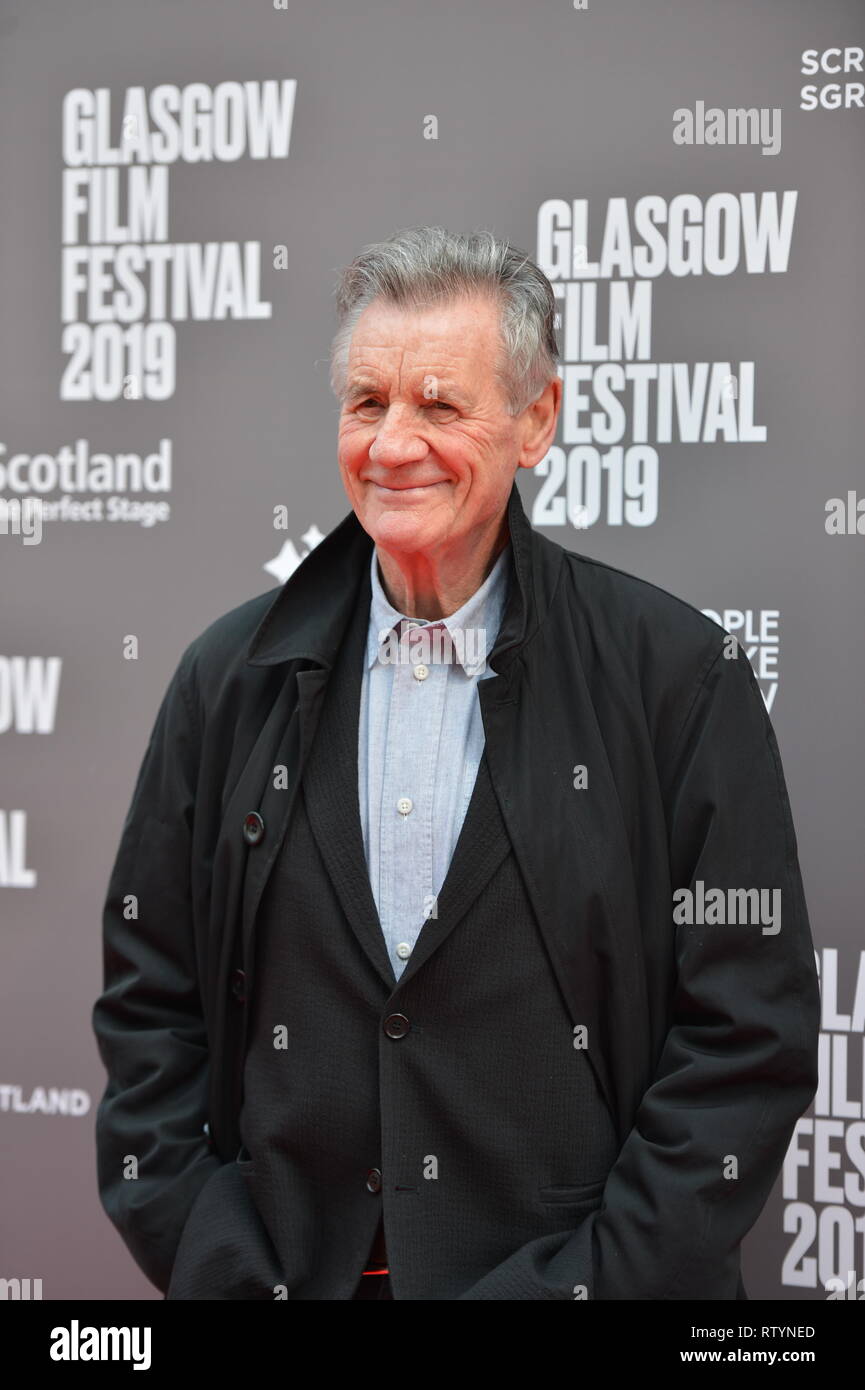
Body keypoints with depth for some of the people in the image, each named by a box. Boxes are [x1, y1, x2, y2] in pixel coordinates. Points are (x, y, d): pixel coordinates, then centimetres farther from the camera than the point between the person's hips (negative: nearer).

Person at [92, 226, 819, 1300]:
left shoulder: (680, 676, -7)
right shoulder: (231, 678, 3)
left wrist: (575, 1286, -16)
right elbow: (148, 1006, 4)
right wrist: (220, 1273, -6)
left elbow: (748, 1039, -9)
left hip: (577, 1277, -2)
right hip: (291, 1269, 3)